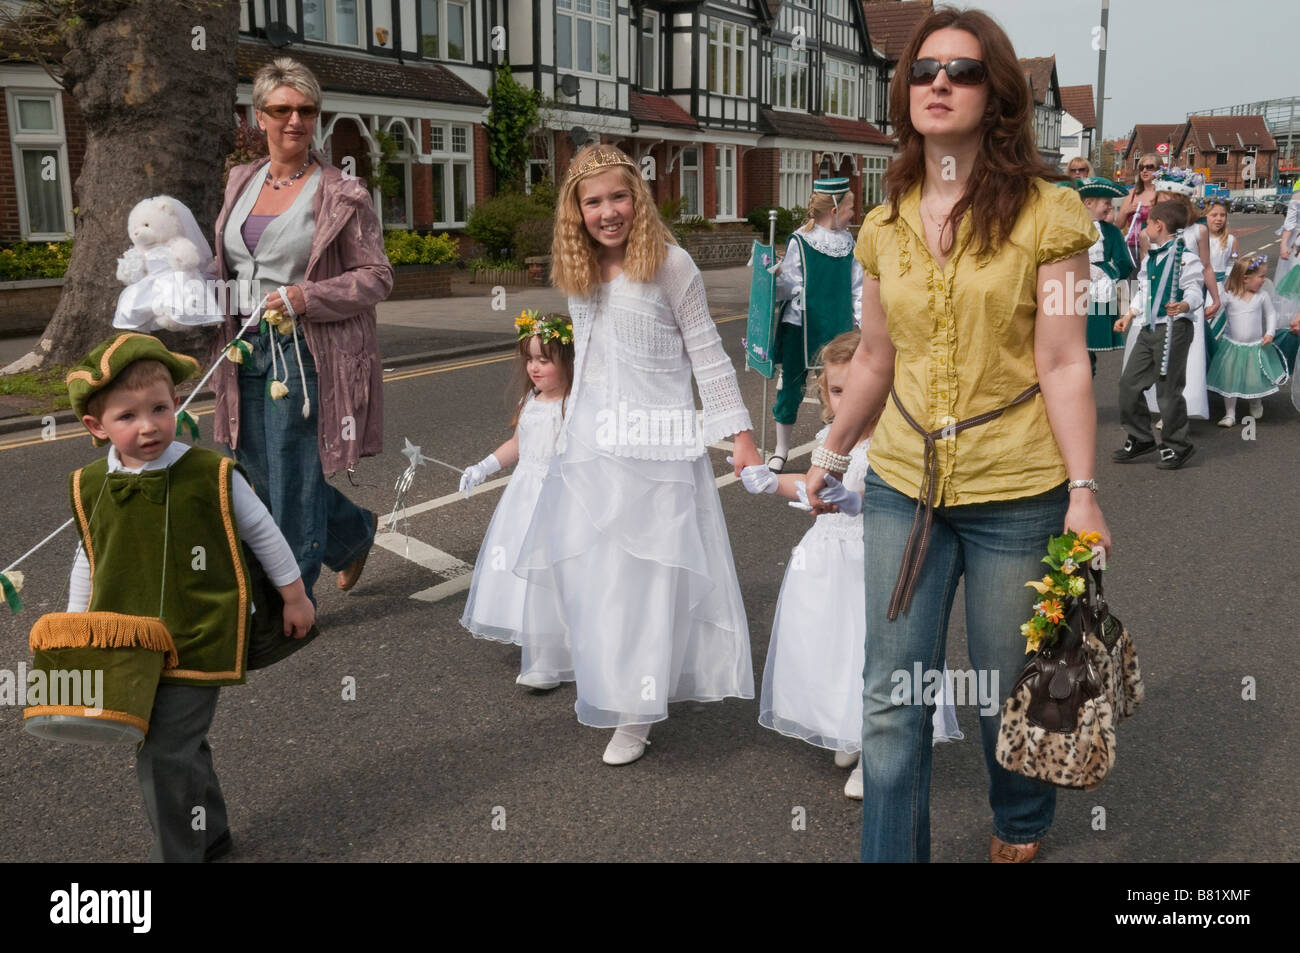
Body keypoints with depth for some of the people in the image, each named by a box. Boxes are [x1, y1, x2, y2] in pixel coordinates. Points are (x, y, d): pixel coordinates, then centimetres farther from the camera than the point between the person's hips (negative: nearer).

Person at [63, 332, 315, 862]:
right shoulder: (90, 488, -2)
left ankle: (176, 854, 9)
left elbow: (261, 533, -2)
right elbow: (88, 562, 13)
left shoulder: (212, 475, -14)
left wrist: (294, 596, 6)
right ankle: (209, 834, 40)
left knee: (165, 753, -9)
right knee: (181, 747, 19)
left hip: (197, 641, -5)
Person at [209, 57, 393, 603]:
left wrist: (307, 298, -21)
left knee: (293, 481, -2)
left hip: (304, 352, -7)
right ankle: (356, 531, 38)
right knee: (260, 470, 14)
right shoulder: (242, 181, 12)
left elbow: (376, 277, -8)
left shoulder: (341, 194, -6)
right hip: (247, 348, 7)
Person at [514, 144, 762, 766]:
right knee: (584, 563, 11)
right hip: (589, 437, 6)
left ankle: (636, 711, 8)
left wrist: (741, 435, -9)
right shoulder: (577, 271, 7)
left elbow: (707, 356, -7)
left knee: (646, 568, -3)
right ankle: (600, 678, 32)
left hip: (654, 440, -6)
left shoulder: (670, 264, -9)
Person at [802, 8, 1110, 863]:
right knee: (890, 697, 4)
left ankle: (1021, 826, 43)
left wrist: (1084, 489, -13)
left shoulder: (1045, 215, -7)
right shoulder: (886, 228, 6)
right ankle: (891, 852, 20)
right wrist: (832, 451, 21)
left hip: (1016, 493, -3)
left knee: (1008, 691, 13)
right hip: (904, 485, 3)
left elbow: (1064, 366, -9)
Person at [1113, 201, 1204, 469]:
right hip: (1148, 329, 9)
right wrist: (1130, 315, 21)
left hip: (1174, 329, -8)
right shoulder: (1149, 258, 14)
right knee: (1129, 382, 7)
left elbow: (1195, 290, -15)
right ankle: (1139, 439, 20)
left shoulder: (1185, 257, -11)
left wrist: (1185, 305, -34)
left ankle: (1176, 446, 13)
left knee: (1168, 389, -3)